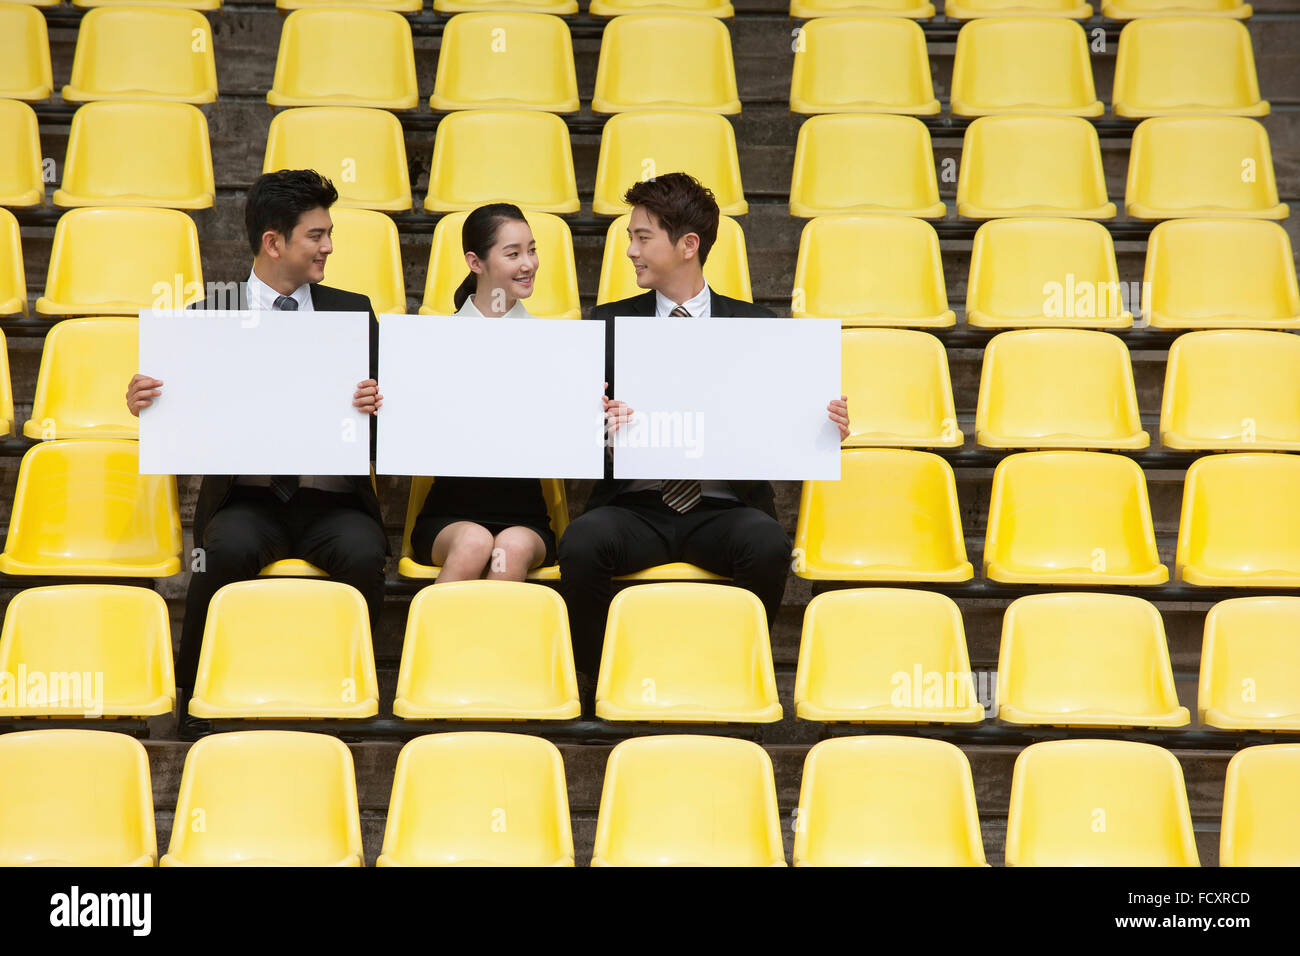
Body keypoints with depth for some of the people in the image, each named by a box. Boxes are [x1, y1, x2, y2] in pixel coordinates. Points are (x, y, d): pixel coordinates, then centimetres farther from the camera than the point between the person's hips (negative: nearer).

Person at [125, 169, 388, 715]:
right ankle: (193, 700, -15)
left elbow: (378, 417, 8)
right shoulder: (209, 316, 9)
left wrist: (374, 406, -16)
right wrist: (143, 403, -15)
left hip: (331, 499, 1)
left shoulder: (352, 312, 13)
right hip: (248, 497, -1)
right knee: (229, 548, -34)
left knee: (363, 553, -32)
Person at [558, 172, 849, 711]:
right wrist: (598, 424, -21)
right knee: (582, 542, -32)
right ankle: (598, 681, -9)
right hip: (637, 504, 1)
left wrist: (827, 425, -14)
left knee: (769, 544, -34)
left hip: (723, 507, 0)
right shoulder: (611, 323, 12)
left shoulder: (754, 326, 11)